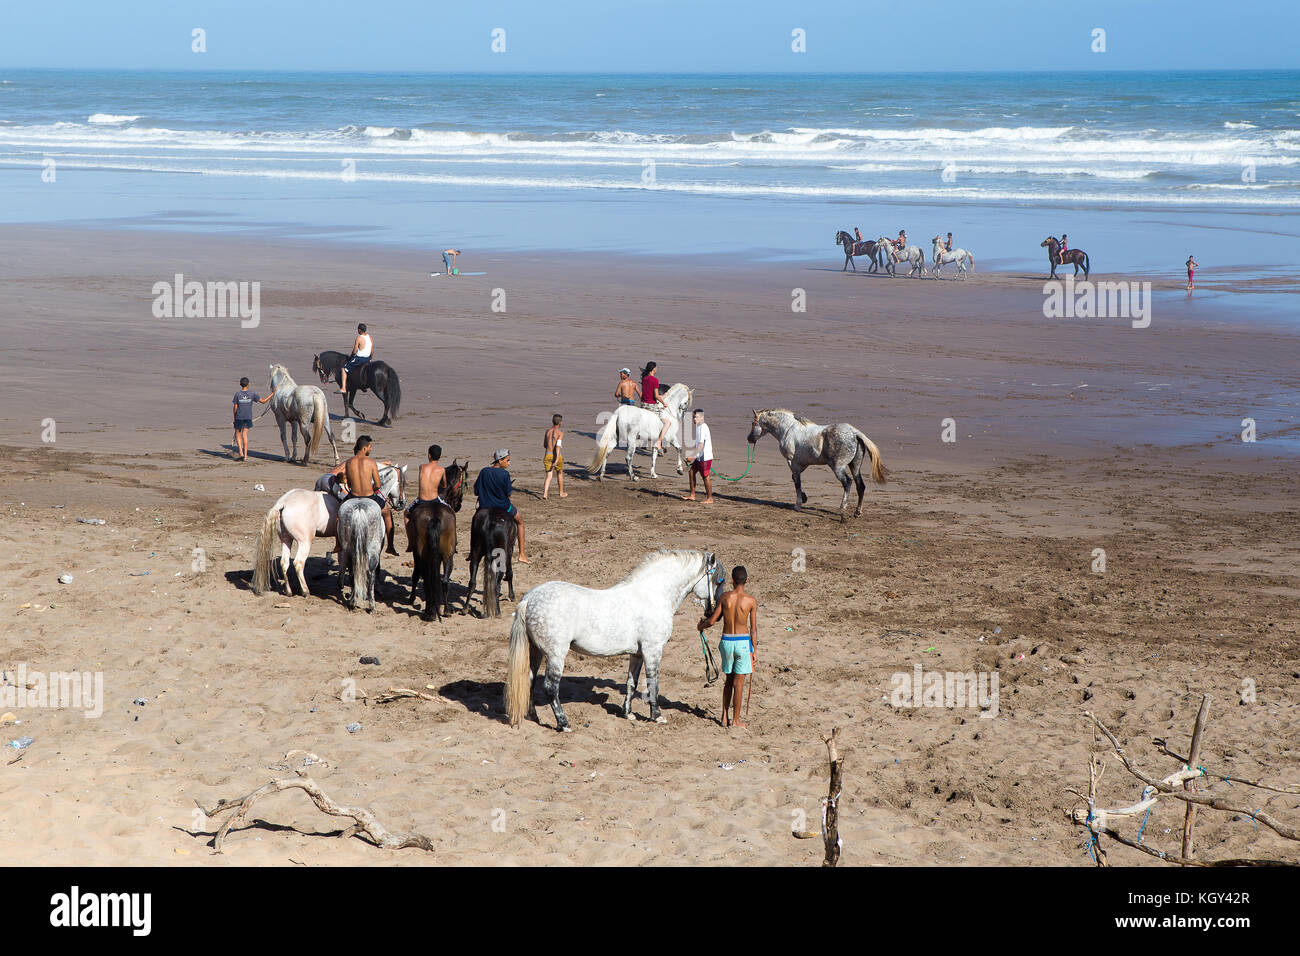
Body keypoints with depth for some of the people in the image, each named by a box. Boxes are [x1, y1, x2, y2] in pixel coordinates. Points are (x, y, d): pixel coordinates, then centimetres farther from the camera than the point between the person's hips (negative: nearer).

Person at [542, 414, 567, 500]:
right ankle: (561, 493, 34)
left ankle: (545, 494, -18)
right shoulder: (560, 432, -11)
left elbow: (544, 445, 16)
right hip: (557, 456, -3)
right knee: (560, 474, 20)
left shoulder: (548, 431, 6)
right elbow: (558, 446, -22)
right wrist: (557, 460, -27)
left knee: (549, 476, 2)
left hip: (548, 455, 3)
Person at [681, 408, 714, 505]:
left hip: (705, 457, -10)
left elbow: (701, 445, -24)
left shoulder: (702, 428, -18)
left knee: (705, 476, -4)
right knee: (692, 472, 12)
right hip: (699, 457, 10)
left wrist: (693, 456, -26)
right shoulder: (699, 427, 12)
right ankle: (692, 495, 18)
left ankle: (709, 498, 5)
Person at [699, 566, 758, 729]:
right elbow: (754, 629, -5)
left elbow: (713, 620, 0)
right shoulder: (751, 600, -7)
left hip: (726, 642, 2)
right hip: (743, 642, -2)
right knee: (739, 682, 4)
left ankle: (725, 717, 18)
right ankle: (736, 720, 8)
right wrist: (755, 650, 3)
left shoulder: (724, 597, -3)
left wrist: (702, 626, 22)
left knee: (729, 680, 17)